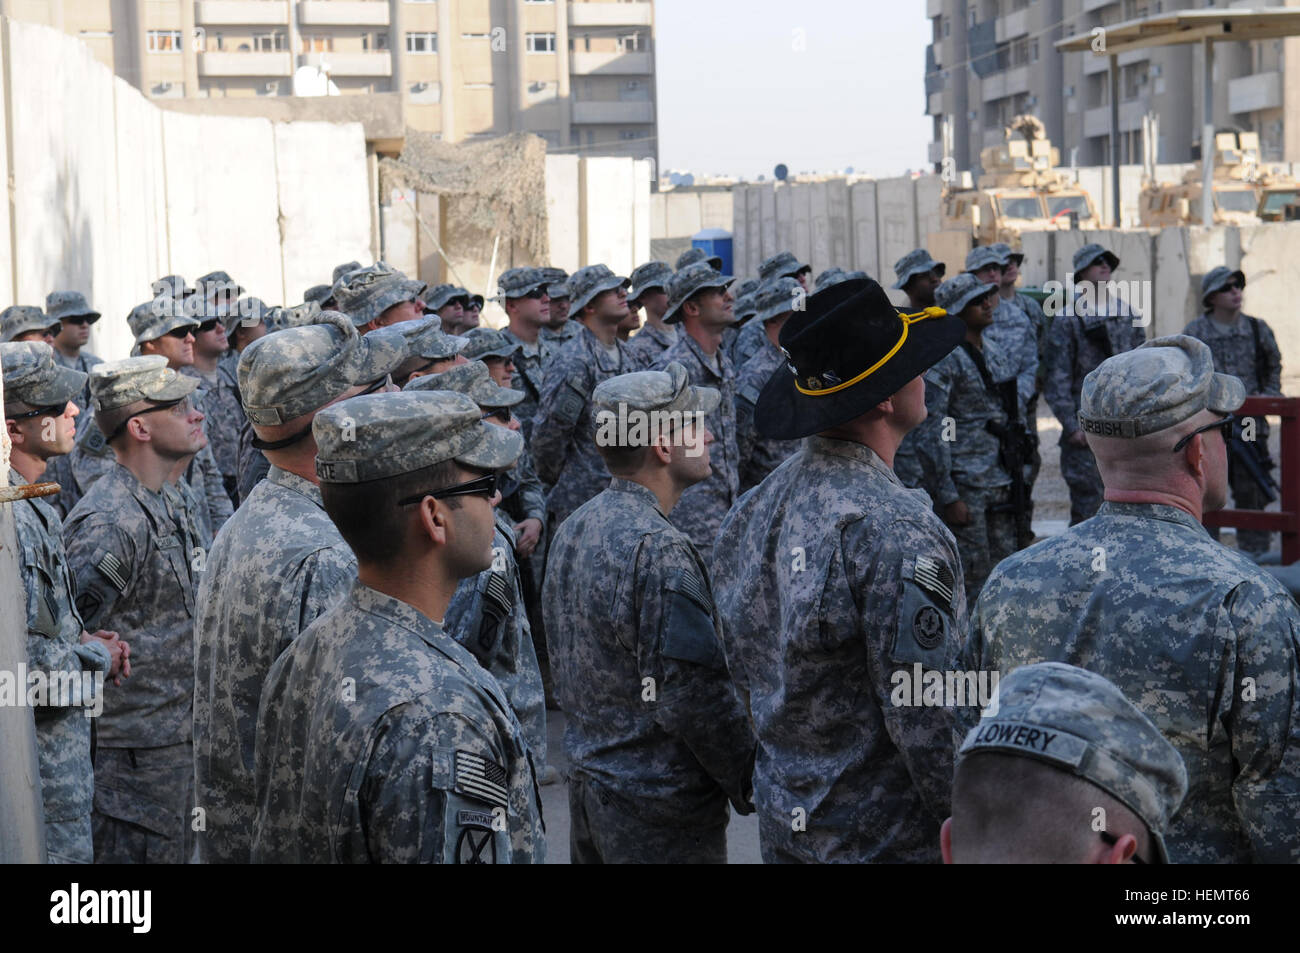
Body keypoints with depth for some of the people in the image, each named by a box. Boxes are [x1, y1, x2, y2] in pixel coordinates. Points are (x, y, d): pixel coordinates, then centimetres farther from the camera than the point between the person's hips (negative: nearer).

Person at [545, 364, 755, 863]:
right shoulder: (659, 551, -23)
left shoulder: (574, 529, 6)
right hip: (658, 812, -9)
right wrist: (750, 784, -12)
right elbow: (694, 699, -24)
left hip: (587, 785, 9)